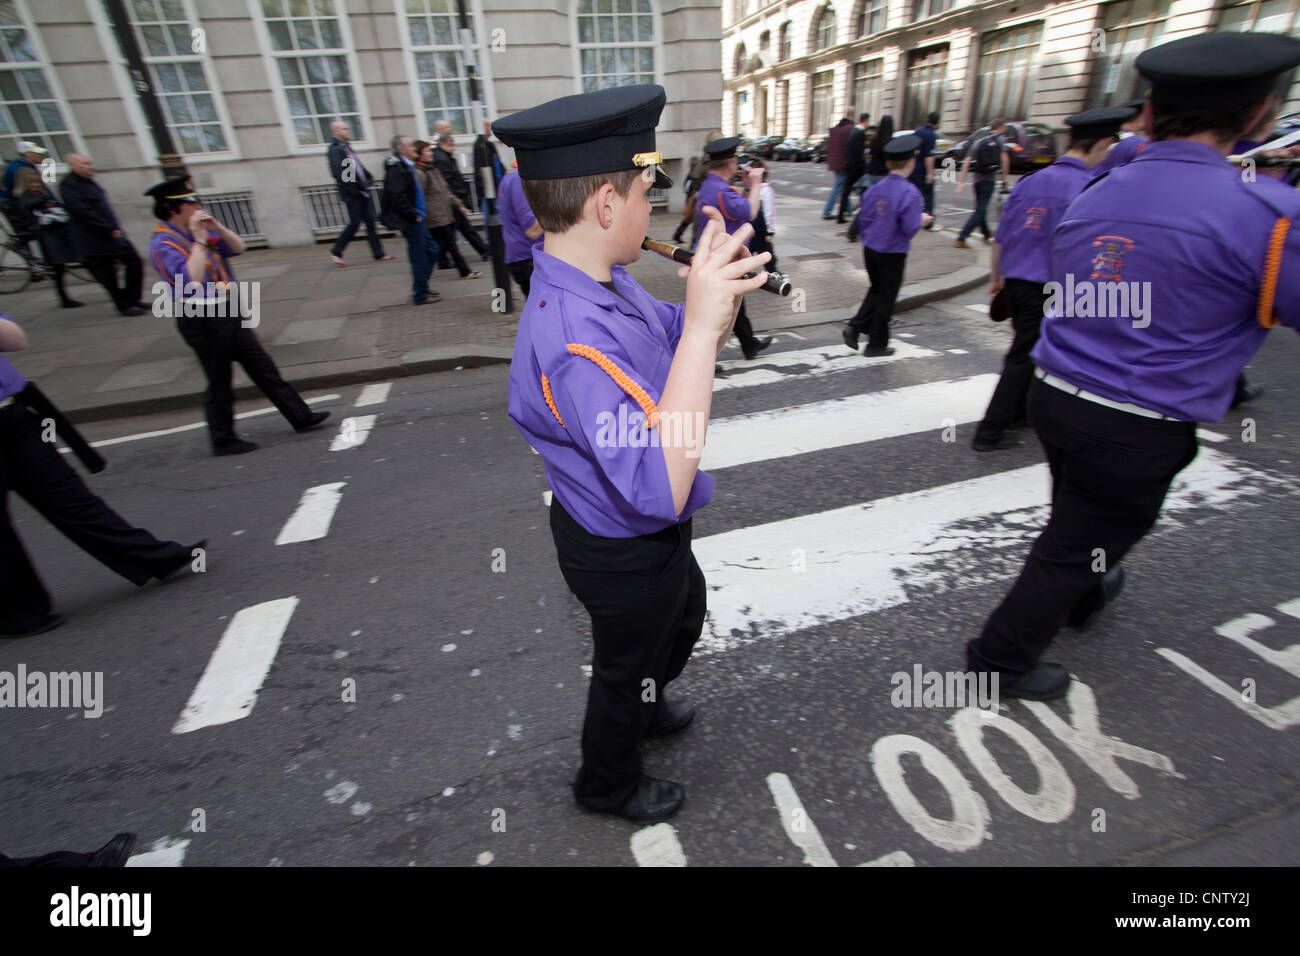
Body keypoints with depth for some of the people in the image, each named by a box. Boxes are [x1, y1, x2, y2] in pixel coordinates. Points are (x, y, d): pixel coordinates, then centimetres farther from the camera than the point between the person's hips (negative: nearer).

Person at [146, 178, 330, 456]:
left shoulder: (202, 231, 7)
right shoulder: (163, 245, -15)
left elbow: (238, 248, 8)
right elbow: (192, 279, -28)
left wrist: (217, 228, -8)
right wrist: (199, 240, -25)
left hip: (229, 311, 8)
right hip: (202, 320, -8)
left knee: (263, 367, 10)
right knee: (219, 382, 3)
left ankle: (300, 417, 17)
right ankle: (223, 440, 17)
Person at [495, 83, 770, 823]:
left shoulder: (605, 282, -6)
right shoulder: (571, 336, -36)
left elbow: (685, 351, 6)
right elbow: (662, 488, -43)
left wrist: (722, 291, -14)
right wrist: (701, 323, -43)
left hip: (650, 536, 9)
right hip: (624, 553, -9)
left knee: (686, 613, 34)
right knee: (627, 666, 19)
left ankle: (645, 708, 64)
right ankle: (608, 784, 53)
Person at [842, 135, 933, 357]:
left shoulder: (874, 189, 0)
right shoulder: (909, 192, -17)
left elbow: (862, 219, 6)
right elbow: (911, 228, -20)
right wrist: (922, 220, 0)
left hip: (870, 250, 5)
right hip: (893, 254, -5)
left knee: (876, 290, 24)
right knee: (886, 298, 8)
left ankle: (855, 327, 7)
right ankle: (876, 345, 18)